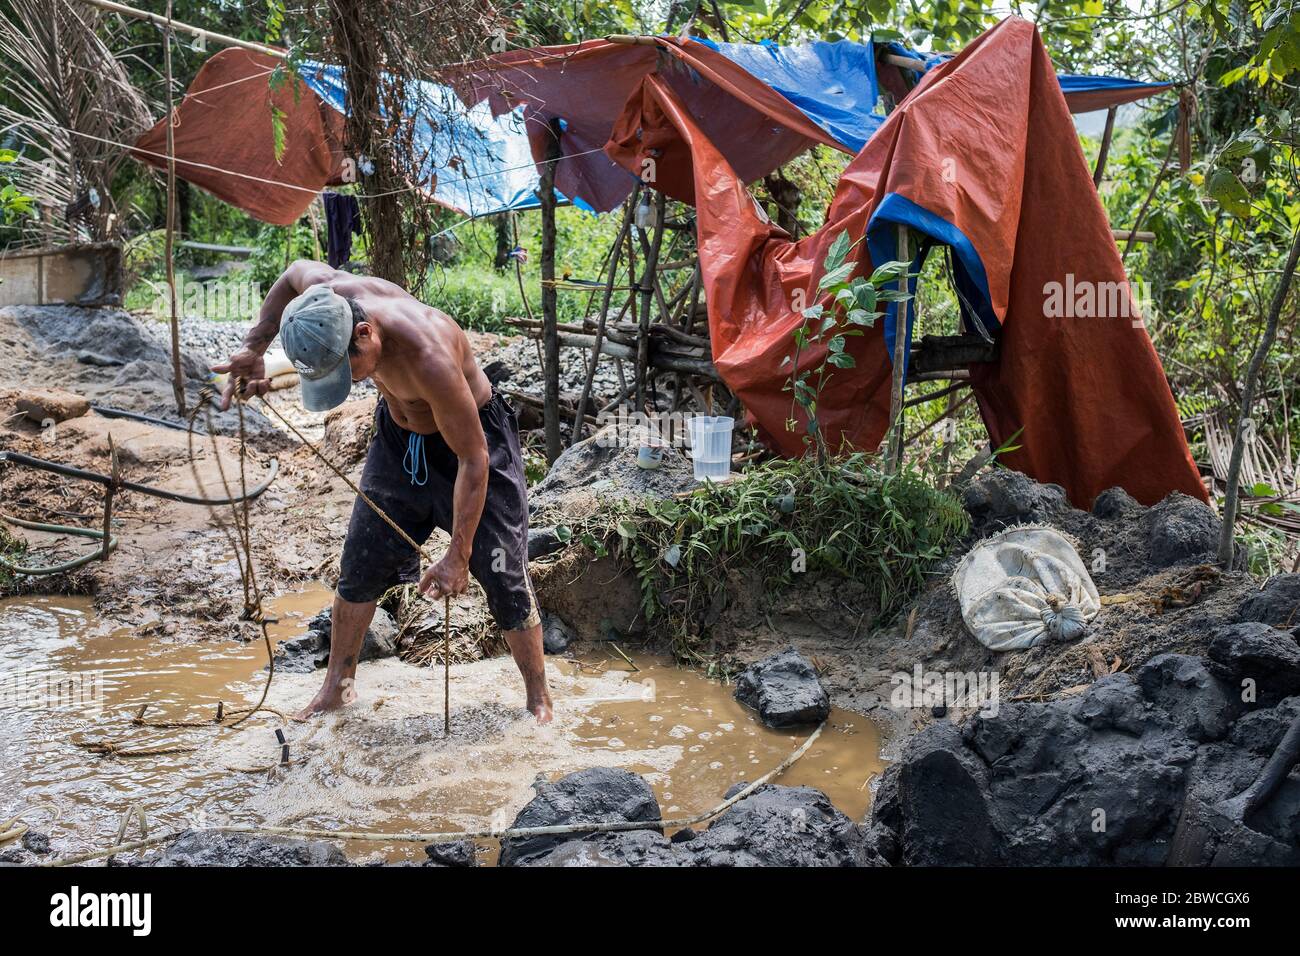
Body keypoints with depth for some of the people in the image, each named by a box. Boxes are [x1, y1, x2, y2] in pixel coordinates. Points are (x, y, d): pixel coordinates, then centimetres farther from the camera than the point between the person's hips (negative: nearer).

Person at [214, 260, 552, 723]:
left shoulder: (429, 357, -42)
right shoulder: (330, 295, -24)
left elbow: (473, 459, -32)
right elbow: (295, 272, 4)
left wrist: (458, 555, -28)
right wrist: (253, 348, -6)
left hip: (472, 439, -6)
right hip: (399, 438, 6)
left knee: (503, 574, -6)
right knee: (360, 566, 10)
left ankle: (539, 701, 10)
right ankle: (338, 686, 27)